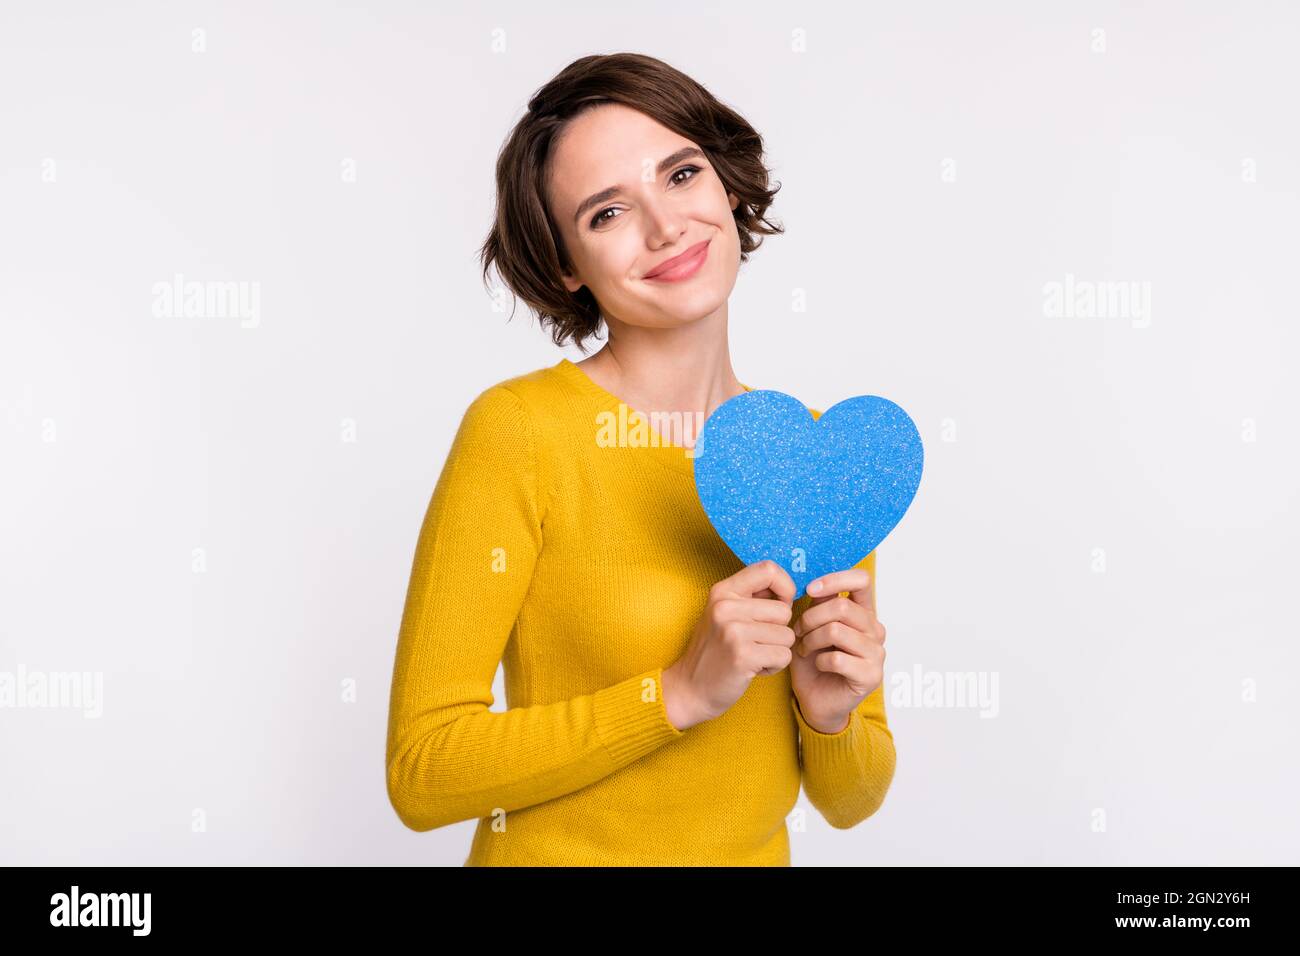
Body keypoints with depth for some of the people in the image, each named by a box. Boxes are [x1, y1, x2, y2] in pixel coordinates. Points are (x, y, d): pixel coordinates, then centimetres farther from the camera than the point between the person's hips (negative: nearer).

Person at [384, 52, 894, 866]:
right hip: (553, 852, -3)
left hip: (755, 850, 4)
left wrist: (830, 714, -17)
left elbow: (850, 799, 3)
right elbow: (422, 774, -17)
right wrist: (681, 693, -24)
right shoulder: (518, 429, -17)